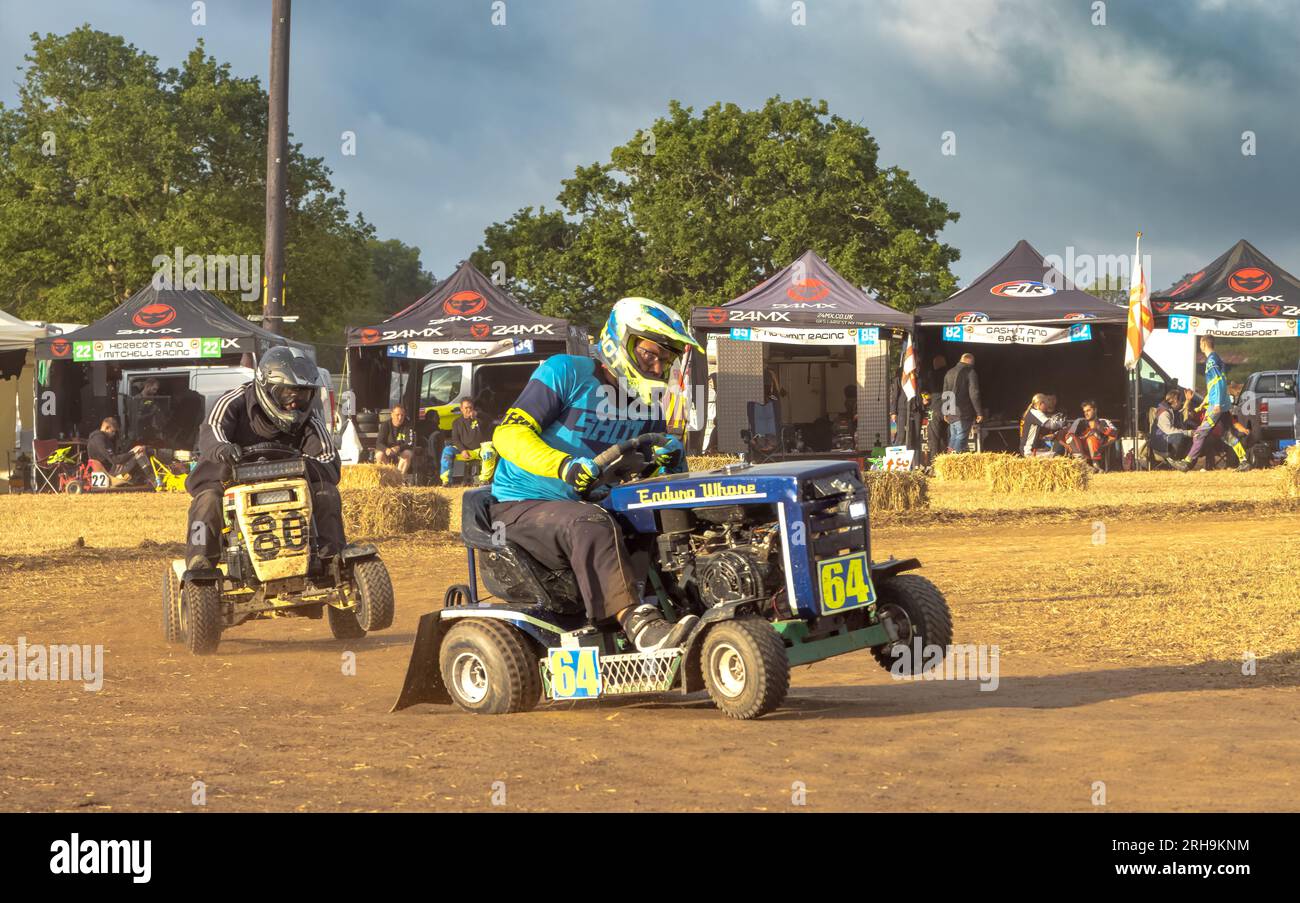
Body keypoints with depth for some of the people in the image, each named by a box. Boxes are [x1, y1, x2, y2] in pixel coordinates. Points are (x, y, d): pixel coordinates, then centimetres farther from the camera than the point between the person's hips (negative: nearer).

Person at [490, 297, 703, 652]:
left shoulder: (645, 406, 14)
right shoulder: (567, 372, -6)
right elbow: (509, 433, -16)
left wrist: (672, 456, -15)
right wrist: (564, 465, -33)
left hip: (585, 505, 7)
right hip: (521, 507, -7)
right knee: (589, 523, -37)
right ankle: (639, 623, -49)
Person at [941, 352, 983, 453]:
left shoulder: (949, 373, 15)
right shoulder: (970, 373, -7)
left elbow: (945, 394, 21)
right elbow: (974, 394, -12)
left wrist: (945, 413, 26)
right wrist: (979, 412, -8)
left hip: (951, 414, 7)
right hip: (964, 414, -7)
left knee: (953, 438, 15)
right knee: (961, 438, -7)